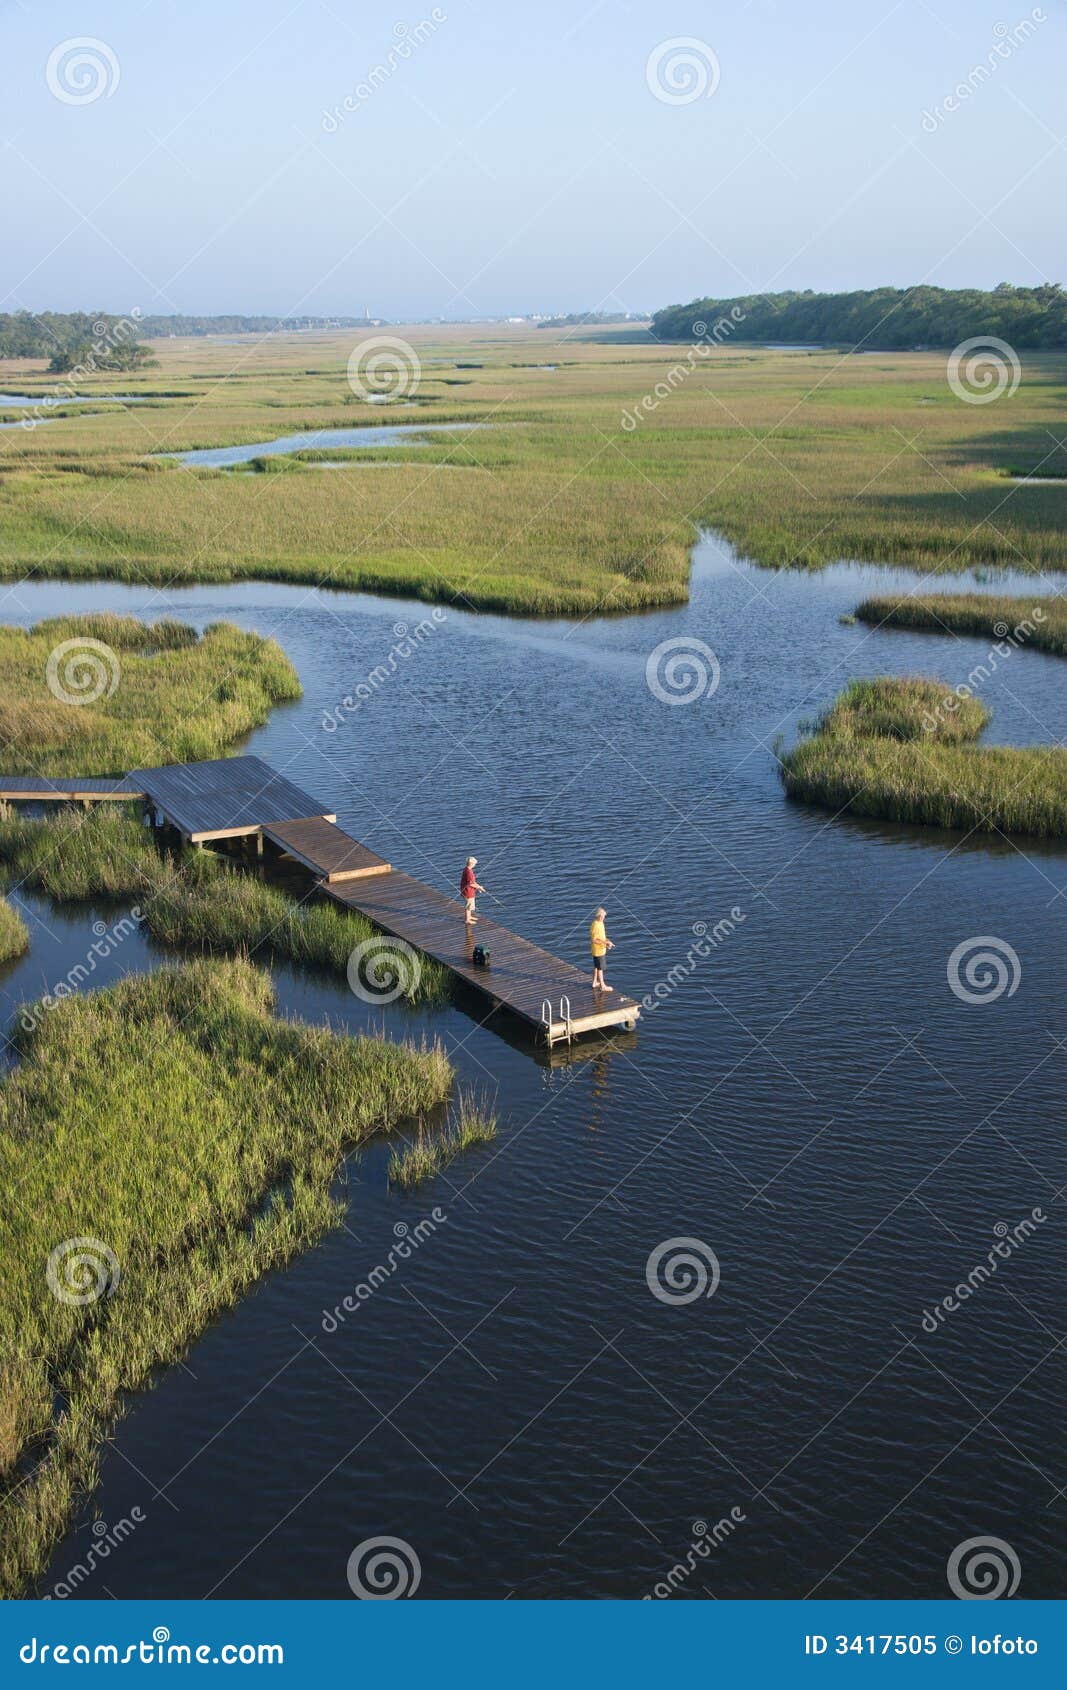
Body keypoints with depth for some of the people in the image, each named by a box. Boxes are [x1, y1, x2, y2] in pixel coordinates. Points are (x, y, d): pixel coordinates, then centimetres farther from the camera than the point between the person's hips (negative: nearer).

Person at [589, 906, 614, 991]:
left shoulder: (600, 923, 4)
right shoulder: (595, 925, -25)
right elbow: (593, 940, -26)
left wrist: (607, 941, 3)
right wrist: (604, 943, -27)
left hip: (601, 949, 9)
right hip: (598, 950, -9)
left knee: (596, 966, 19)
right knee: (600, 968, 0)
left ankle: (595, 983, 31)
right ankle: (602, 986, 8)